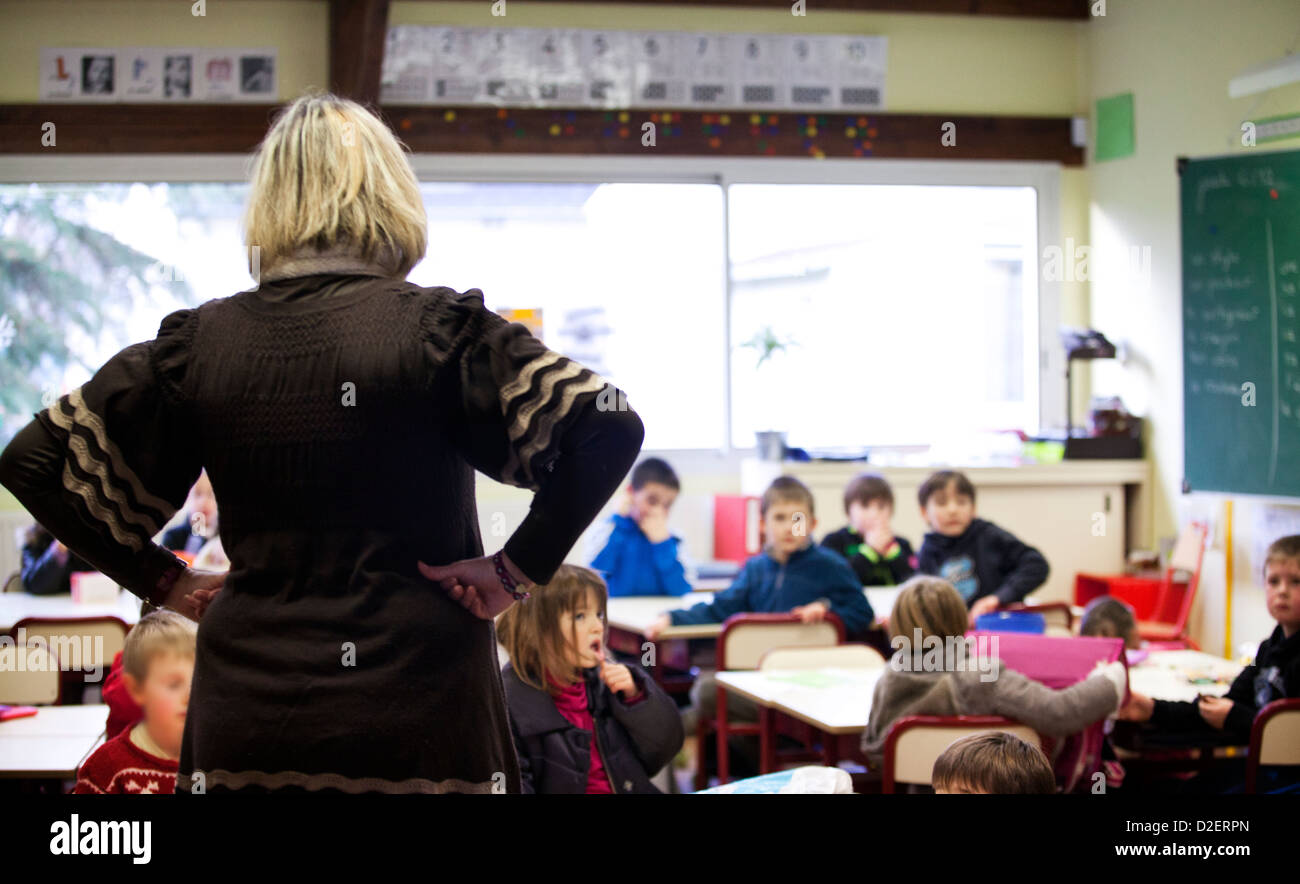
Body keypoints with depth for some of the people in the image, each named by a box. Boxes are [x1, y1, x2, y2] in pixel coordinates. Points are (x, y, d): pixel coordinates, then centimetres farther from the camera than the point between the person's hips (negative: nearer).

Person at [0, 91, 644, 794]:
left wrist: (162, 580, 9)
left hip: (244, 724, 3)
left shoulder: (199, 340, 1)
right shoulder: (437, 328, -9)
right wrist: (518, 569, -10)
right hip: (420, 717, -3)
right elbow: (607, 426, -18)